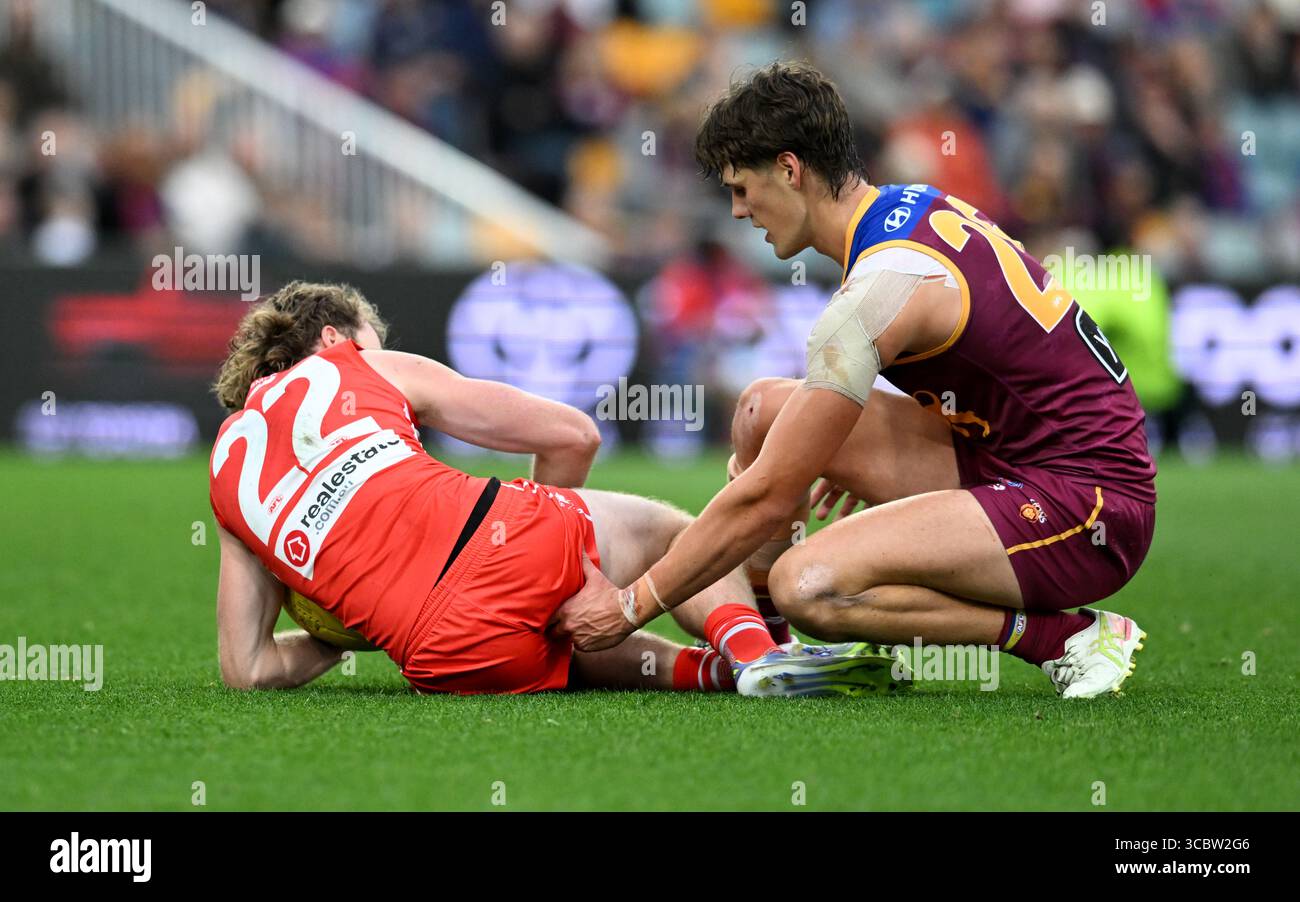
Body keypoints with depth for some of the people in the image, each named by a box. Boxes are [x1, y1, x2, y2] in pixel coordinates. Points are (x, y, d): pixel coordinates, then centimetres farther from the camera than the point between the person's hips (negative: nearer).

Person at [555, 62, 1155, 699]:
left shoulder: (877, 293, -21)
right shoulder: (920, 205, 6)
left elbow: (764, 499, -18)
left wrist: (630, 606, -10)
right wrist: (863, 459, 27)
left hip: (1085, 511, -10)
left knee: (806, 586, -27)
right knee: (764, 409, 7)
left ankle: (1069, 637, -15)